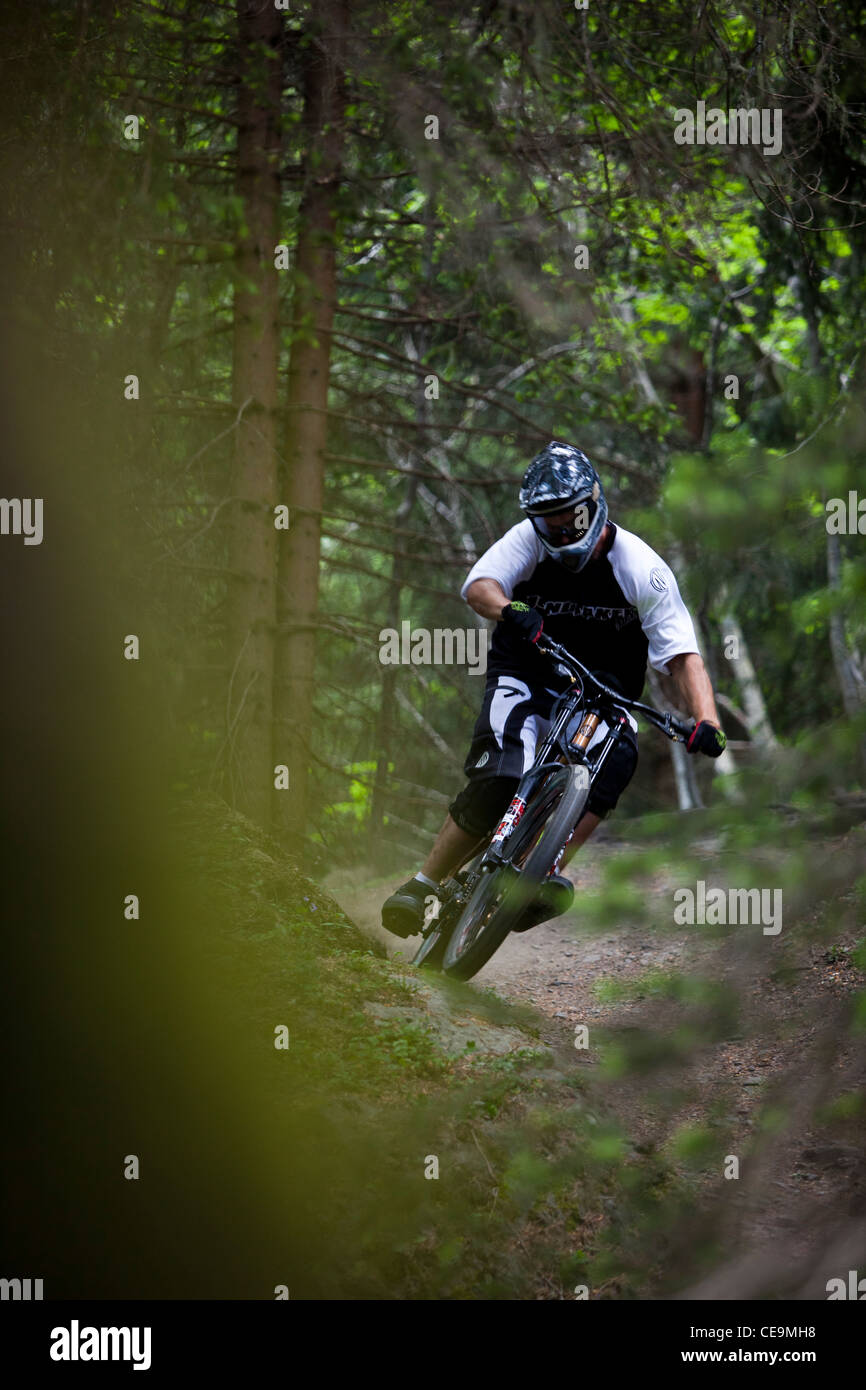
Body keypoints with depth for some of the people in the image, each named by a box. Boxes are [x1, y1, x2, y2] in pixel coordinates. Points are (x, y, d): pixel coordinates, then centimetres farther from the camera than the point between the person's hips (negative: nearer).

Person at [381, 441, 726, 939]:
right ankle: (422, 885, -9)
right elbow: (479, 585, -28)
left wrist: (707, 721, -36)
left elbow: (683, 657, -19)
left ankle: (547, 874, -33)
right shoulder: (528, 540, -11)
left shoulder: (640, 567, -15)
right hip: (525, 678, -1)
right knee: (498, 784, -25)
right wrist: (511, 611, -51)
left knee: (618, 754, -33)